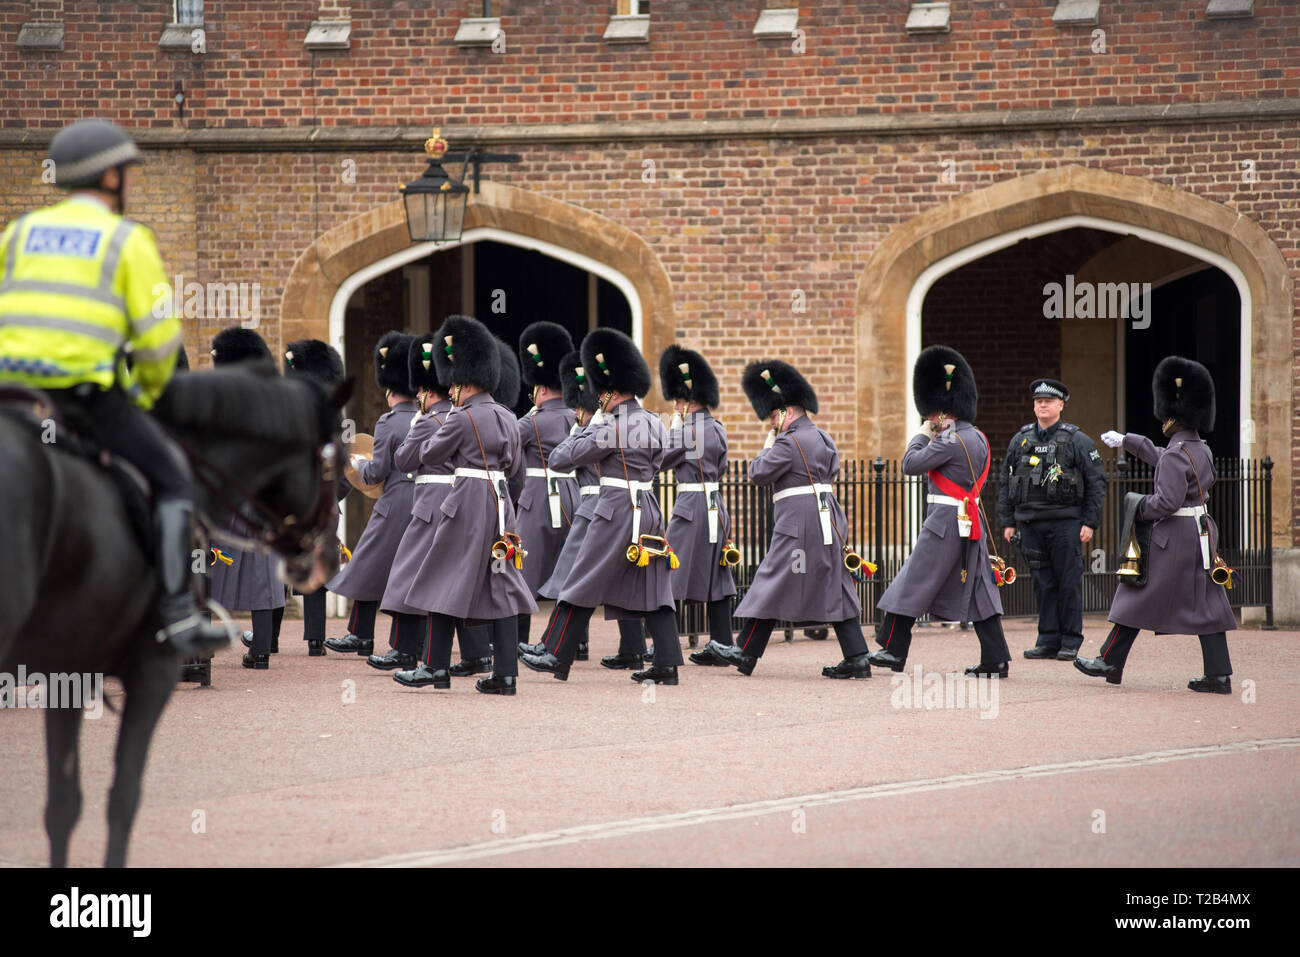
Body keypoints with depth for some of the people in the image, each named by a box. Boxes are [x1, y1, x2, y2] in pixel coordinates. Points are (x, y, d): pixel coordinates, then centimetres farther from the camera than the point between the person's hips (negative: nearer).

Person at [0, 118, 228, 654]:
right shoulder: (128, 240, 3)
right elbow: (158, 335, -2)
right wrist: (147, 393, 15)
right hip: (87, 388, -5)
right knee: (172, 480, 5)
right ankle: (178, 614, -6)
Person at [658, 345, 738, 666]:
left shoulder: (686, 431, -15)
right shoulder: (717, 429, 10)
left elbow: (659, 460, -4)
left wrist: (675, 423, 4)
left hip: (691, 507, -8)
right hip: (716, 507, 8)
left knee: (669, 578, -4)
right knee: (715, 579, 10)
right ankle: (722, 646, 10)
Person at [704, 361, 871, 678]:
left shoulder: (789, 442, -13)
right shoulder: (823, 438, 15)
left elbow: (758, 474, -10)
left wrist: (768, 446, 6)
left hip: (798, 524, -9)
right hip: (828, 520, 9)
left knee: (773, 585, -1)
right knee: (835, 589, 6)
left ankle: (745, 652, 6)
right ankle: (857, 659, 1)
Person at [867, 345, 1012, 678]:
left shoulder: (950, 441, -17)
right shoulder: (977, 438, 12)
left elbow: (910, 465, -13)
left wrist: (923, 435, 1)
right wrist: (935, 437, 12)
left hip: (946, 521, -9)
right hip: (971, 522, 9)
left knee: (914, 583, 1)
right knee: (977, 589, 7)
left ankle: (893, 650, 6)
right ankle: (996, 660, 2)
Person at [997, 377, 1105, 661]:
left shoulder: (1077, 440, 0)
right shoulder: (1020, 440, 12)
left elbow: (1096, 483, 0)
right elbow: (1006, 484, 15)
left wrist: (1090, 523, -7)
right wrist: (1008, 522, 9)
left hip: (1065, 521, -4)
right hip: (1031, 523, 4)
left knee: (1069, 583, -1)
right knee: (1043, 583, 5)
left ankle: (1071, 642, 5)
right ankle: (1048, 640, 10)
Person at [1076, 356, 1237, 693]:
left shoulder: (1176, 454, -17)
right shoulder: (1202, 450, 11)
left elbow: (1168, 500, -24)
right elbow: (1160, 458, 30)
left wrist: (1141, 510, -6)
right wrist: (1126, 441, 39)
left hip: (1174, 536, -8)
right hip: (1202, 530, 8)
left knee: (1140, 598, 3)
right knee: (1205, 602, 6)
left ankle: (1110, 662, 11)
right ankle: (1219, 674, 1)